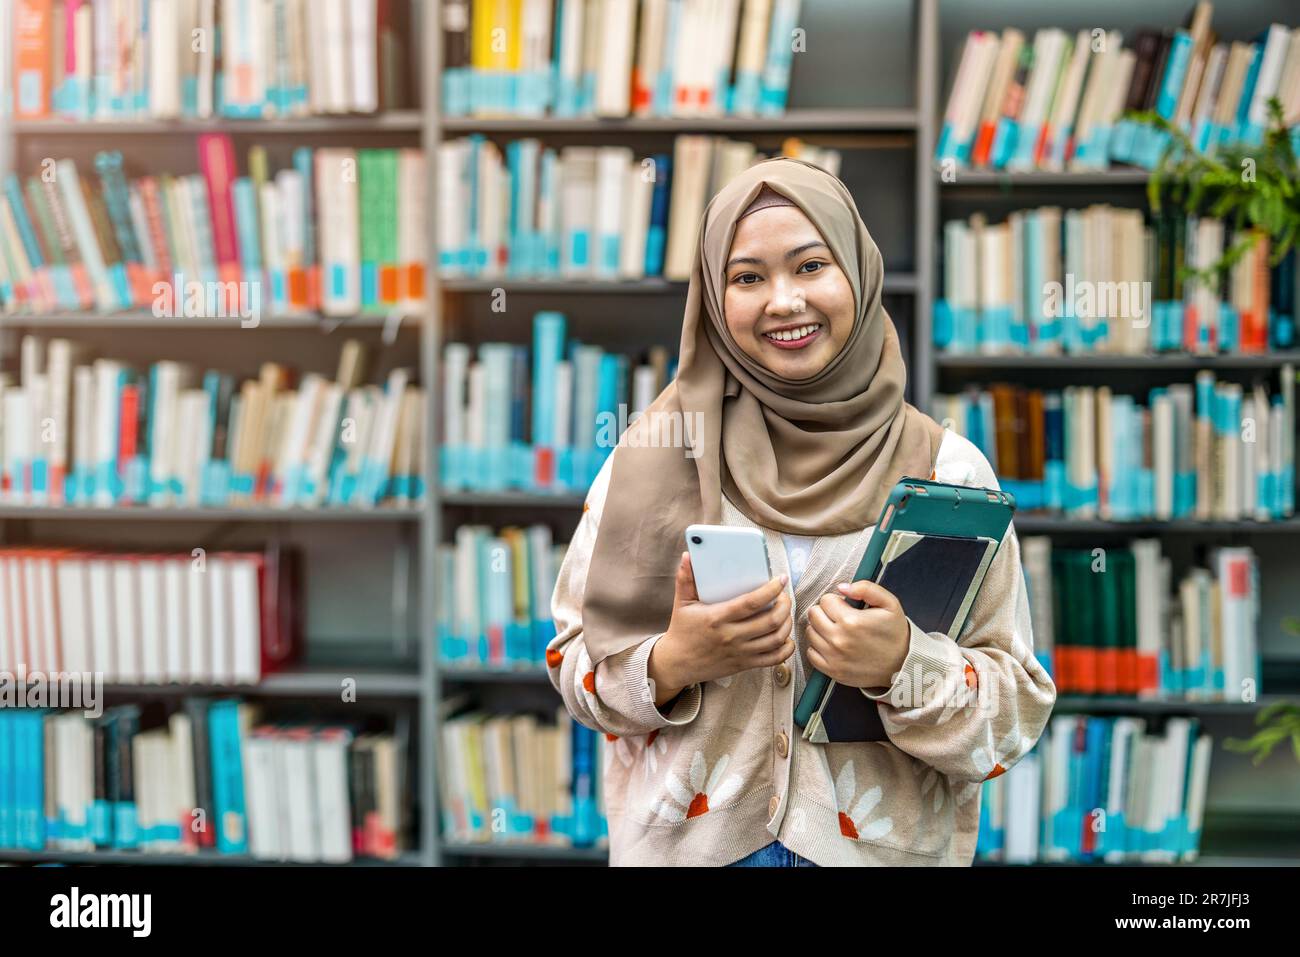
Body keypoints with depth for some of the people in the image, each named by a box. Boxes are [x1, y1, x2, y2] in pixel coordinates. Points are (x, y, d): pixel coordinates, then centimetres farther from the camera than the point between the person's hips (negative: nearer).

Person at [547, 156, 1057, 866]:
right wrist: (672, 661, -20)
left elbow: (1019, 710, -7)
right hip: (682, 836, 0)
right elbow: (575, 661, -1)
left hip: (882, 841, 0)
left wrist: (903, 667, -24)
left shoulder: (947, 470, -7)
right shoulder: (658, 454, -6)